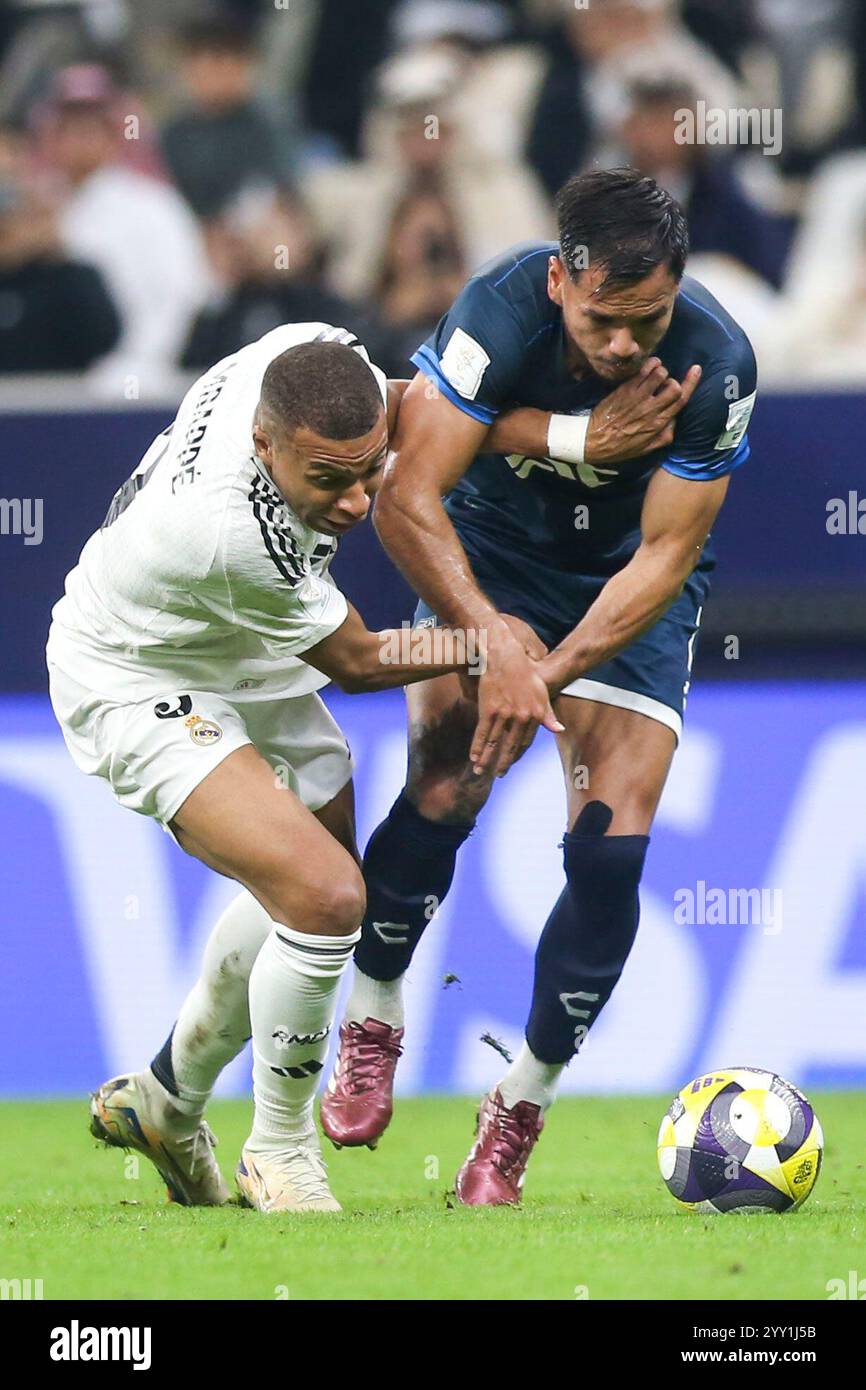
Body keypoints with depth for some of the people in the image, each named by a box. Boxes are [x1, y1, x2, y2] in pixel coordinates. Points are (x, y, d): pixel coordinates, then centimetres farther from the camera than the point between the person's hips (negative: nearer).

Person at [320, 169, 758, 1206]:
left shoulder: (716, 363, -28)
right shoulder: (501, 309, -30)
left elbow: (664, 556, -22)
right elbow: (406, 497, -30)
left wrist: (550, 673, -33)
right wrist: (495, 639, -41)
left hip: (633, 585, 0)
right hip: (490, 549, 0)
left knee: (613, 843, -11)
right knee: (443, 791, -18)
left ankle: (521, 1107, 5)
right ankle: (370, 1026, 8)